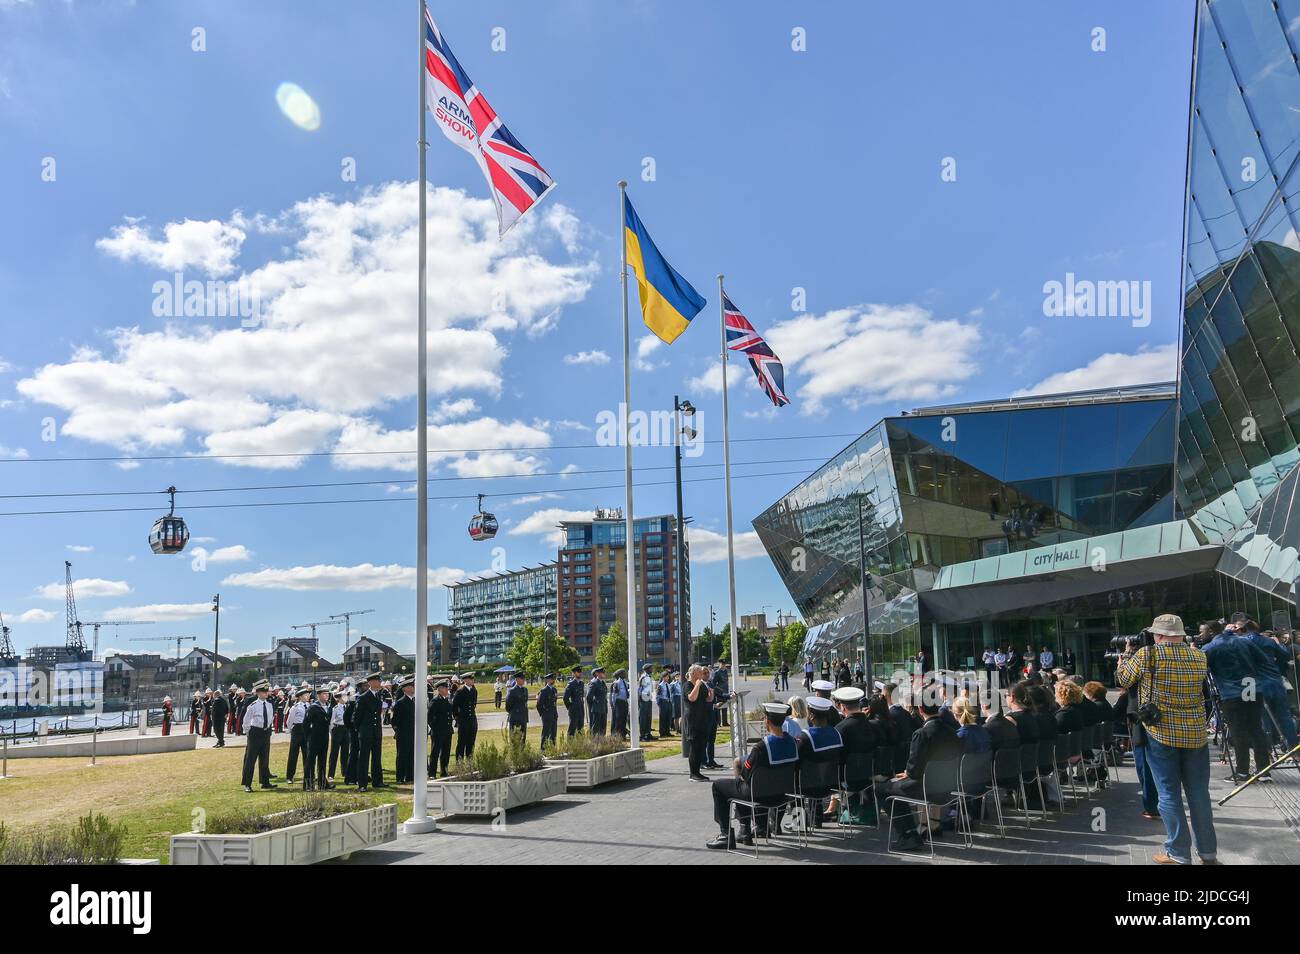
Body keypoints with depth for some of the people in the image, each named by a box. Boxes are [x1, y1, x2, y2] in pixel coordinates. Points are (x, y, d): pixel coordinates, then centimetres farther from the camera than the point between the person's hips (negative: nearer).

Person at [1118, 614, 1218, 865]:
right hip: (1196, 733, 4)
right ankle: (1208, 853, 19)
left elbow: (1122, 679, 4)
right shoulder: (1200, 657, 2)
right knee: (1199, 793, 12)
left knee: (1169, 794, 3)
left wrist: (1125, 654, 22)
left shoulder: (1147, 655, -10)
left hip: (1161, 733, -4)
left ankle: (1178, 854, 7)